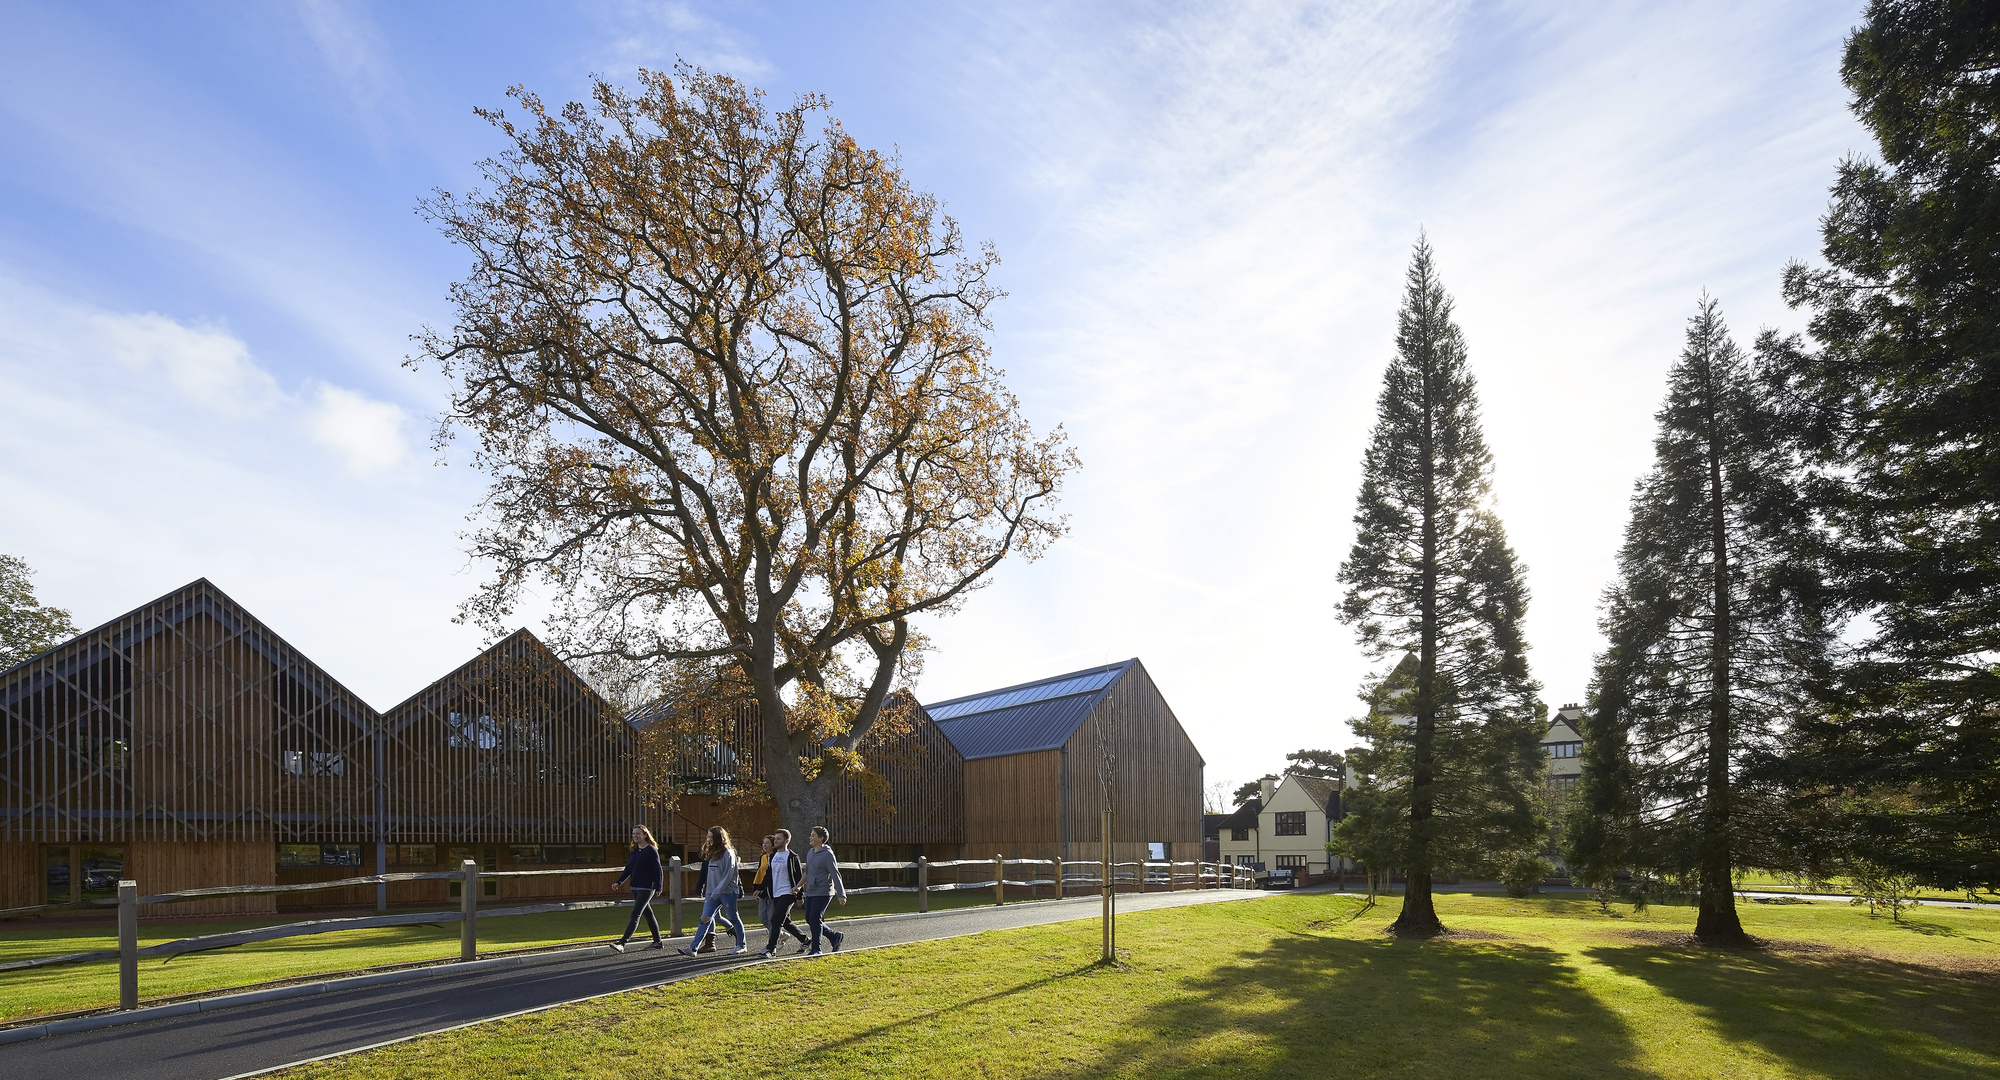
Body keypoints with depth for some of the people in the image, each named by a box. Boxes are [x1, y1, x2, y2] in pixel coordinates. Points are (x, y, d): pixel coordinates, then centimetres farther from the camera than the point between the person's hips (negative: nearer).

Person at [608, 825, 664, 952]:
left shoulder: (651, 850, -9)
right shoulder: (634, 851, 12)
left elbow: (658, 870, -10)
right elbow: (628, 869, 16)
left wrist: (658, 888, -14)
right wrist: (618, 882, 3)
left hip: (647, 888, -8)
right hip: (635, 888, 8)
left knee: (635, 915, -12)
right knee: (648, 914, 13)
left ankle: (622, 943, -17)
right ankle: (658, 942, 22)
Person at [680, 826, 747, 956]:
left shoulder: (728, 853, -12)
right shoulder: (711, 853, 13)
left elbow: (728, 875, -16)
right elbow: (707, 873, 17)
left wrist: (717, 892, -19)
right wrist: (707, 891, 12)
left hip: (727, 891, -7)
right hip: (712, 892, 7)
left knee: (733, 918, 6)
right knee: (705, 918, -4)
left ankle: (742, 945, 22)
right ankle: (693, 948, -10)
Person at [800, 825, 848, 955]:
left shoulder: (827, 854, -12)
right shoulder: (810, 853, 11)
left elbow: (835, 875, -15)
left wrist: (841, 894, -18)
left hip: (823, 893, -8)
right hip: (810, 892, 8)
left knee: (815, 919, -10)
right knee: (809, 919, 7)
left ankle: (816, 949, 1)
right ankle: (835, 936, 21)